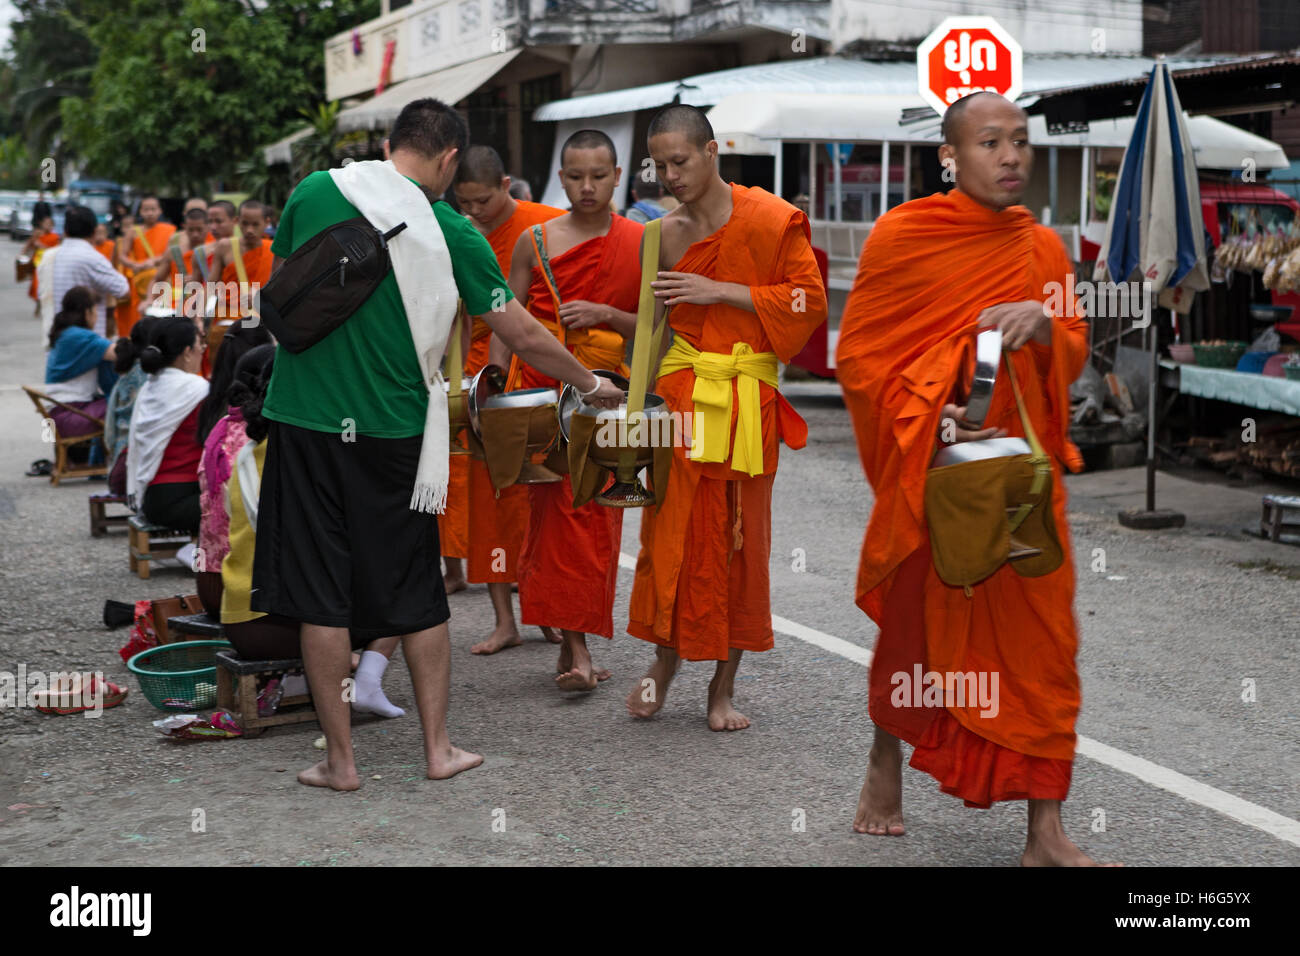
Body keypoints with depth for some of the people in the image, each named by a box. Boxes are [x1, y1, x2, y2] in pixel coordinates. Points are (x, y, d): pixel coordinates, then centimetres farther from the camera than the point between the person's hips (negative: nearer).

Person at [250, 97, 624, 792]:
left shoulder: (313, 192, 0)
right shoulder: (449, 231, -4)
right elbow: (523, 336, 2)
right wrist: (591, 384, 17)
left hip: (307, 420, 1)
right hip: (394, 431, 0)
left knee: (321, 596, 6)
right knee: (416, 596, 13)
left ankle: (340, 761, 10)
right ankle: (439, 748, 19)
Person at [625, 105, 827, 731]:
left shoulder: (770, 220, -4)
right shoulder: (664, 235, 10)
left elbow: (808, 299, -8)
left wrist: (720, 291, -13)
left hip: (747, 398, -3)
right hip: (679, 393, 3)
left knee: (739, 539, 2)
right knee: (672, 531, 0)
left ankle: (724, 687, 13)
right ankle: (666, 660, 20)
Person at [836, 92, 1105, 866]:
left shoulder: (1043, 248, 7)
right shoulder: (903, 235, -5)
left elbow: (1076, 354, 9)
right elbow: (857, 356, -5)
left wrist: (1044, 326, -13)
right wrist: (921, 417, -19)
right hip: (928, 468, -2)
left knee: (1042, 639, -4)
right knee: (914, 623, 11)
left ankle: (1046, 832, 1)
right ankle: (886, 762, 38)